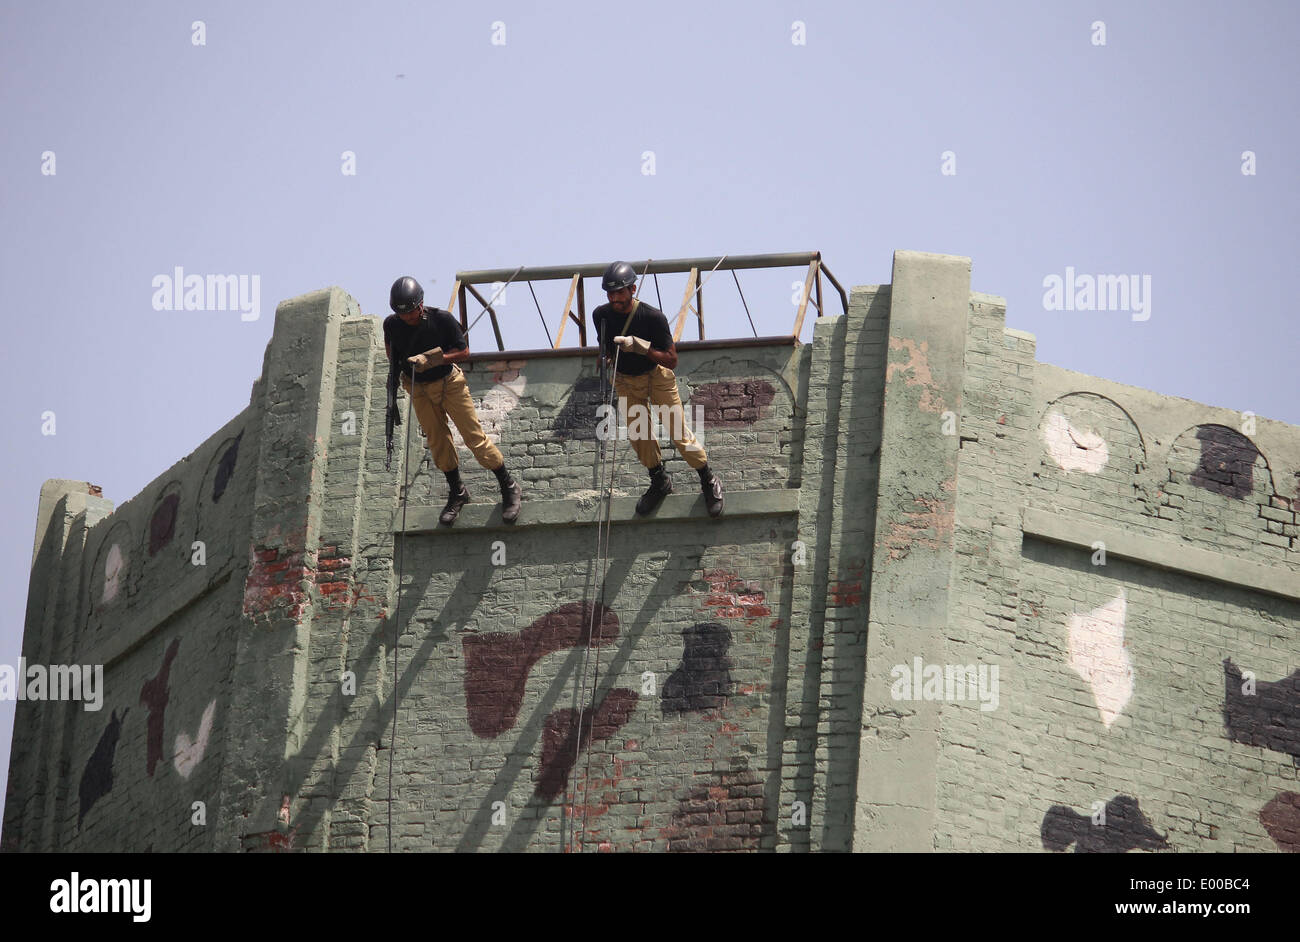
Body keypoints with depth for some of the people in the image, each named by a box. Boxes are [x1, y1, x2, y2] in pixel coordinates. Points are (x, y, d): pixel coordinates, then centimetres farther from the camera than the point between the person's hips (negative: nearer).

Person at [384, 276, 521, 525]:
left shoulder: (441, 319, -24)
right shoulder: (392, 324, -15)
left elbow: (464, 352, -16)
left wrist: (431, 358, -28)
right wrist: (393, 371, 4)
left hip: (449, 383, -3)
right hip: (418, 389, 3)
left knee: (475, 437, -3)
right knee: (438, 441, 7)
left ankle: (508, 487, 10)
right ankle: (457, 493, 24)